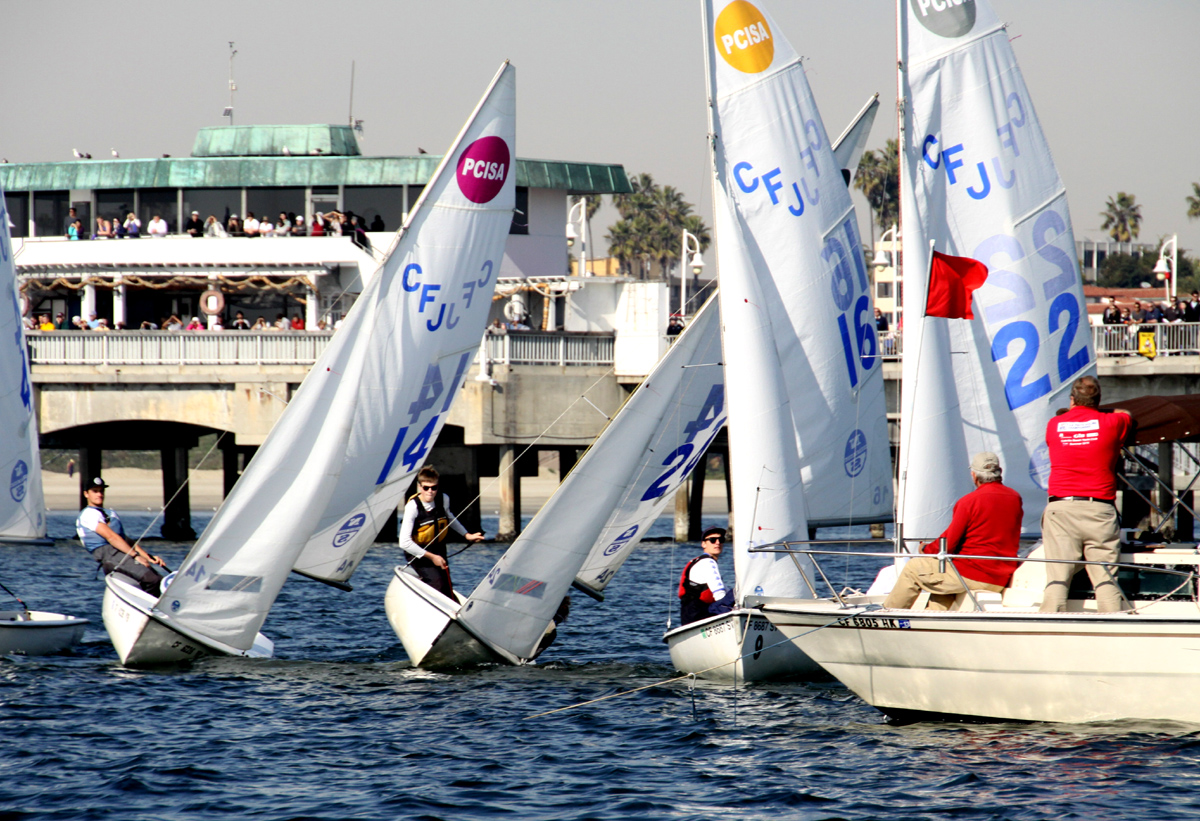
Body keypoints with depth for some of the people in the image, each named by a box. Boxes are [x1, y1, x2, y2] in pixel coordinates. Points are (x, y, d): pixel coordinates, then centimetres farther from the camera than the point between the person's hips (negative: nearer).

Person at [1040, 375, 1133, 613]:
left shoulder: (1054, 425, 8)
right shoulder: (1111, 423, 5)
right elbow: (1127, 415, 28)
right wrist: (1098, 411, 44)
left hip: (1060, 507, 1)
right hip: (1100, 508, 0)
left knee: (1057, 577, -3)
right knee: (1105, 577, -2)